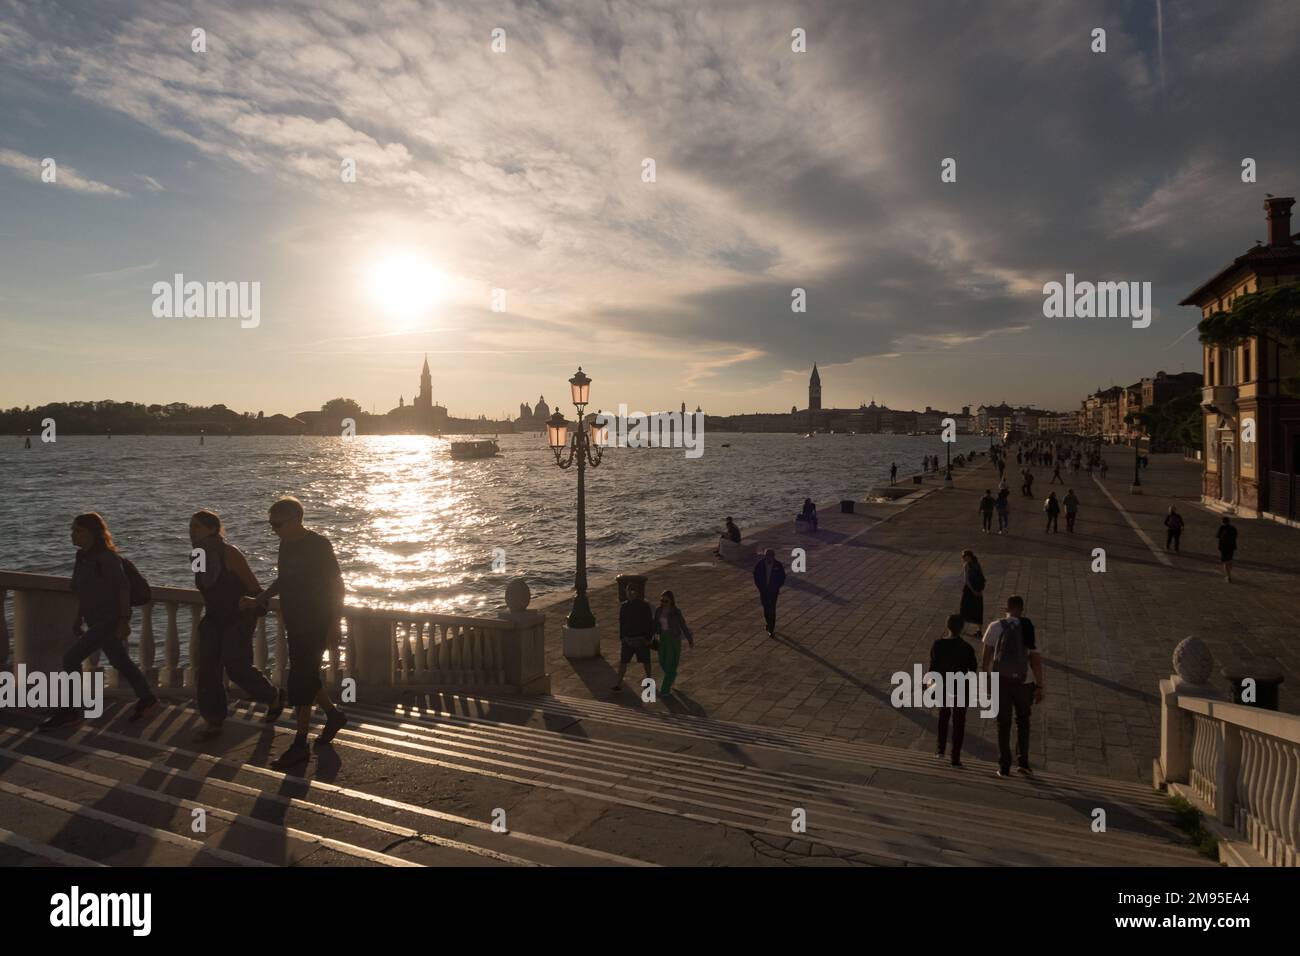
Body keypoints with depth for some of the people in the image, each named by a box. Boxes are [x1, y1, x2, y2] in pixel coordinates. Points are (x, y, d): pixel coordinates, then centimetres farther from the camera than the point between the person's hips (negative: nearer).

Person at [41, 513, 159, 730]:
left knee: (71, 659, -9)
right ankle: (147, 700, 26)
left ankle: (68, 712, 5)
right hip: (97, 620, 9)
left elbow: (124, 588, -20)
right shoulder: (83, 556, 8)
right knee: (120, 662, 15)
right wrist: (78, 618, 18)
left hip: (110, 619, -9)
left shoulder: (107, 558, -19)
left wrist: (124, 620, -22)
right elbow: (83, 591, 17)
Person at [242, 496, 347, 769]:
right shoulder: (287, 544, 7)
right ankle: (334, 714, 36)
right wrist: (257, 601, 14)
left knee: (300, 683, -4)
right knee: (306, 677, 16)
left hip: (314, 626, -8)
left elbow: (336, 586, -17)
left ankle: (300, 745, 7)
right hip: (294, 624, 8)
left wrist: (333, 625, -19)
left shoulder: (319, 545, -18)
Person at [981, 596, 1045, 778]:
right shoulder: (1029, 630, -5)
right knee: (1023, 721, 22)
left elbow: (987, 656, -5)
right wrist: (1039, 686, 0)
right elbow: (1036, 661, -6)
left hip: (1000, 681, 0)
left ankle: (1004, 766, 12)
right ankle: (1023, 761, 15)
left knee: (1003, 724, 11)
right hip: (1024, 682, 1)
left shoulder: (995, 627, -7)